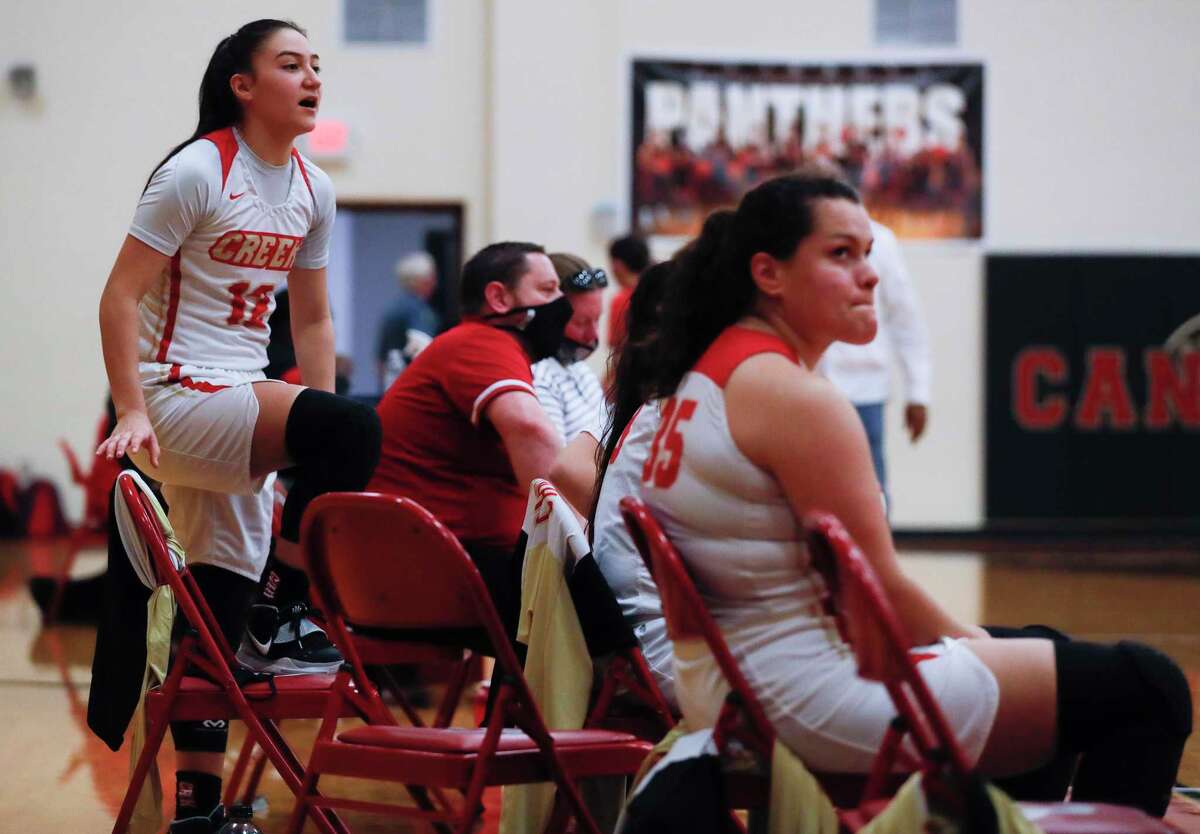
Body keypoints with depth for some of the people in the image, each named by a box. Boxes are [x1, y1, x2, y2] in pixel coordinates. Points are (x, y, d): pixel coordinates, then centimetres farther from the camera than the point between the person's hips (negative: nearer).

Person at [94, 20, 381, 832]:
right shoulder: (198, 171, -11)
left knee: (222, 591, 7)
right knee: (355, 427, -28)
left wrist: (316, 448, 11)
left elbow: (311, 320, 18)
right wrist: (132, 412, -19)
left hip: (239, 403, 8)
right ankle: (283, 617, -15)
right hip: (178, 398, -8)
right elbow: (121, 298, -11)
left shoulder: (312, 190, 11)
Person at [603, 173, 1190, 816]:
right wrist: (968, 641, 1)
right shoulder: (795, 398, -19)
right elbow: (877, 589, -18)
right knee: (1144, 689, -5)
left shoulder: (702, 377, 12)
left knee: (1042, 651, 29)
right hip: (813, 693, -11)